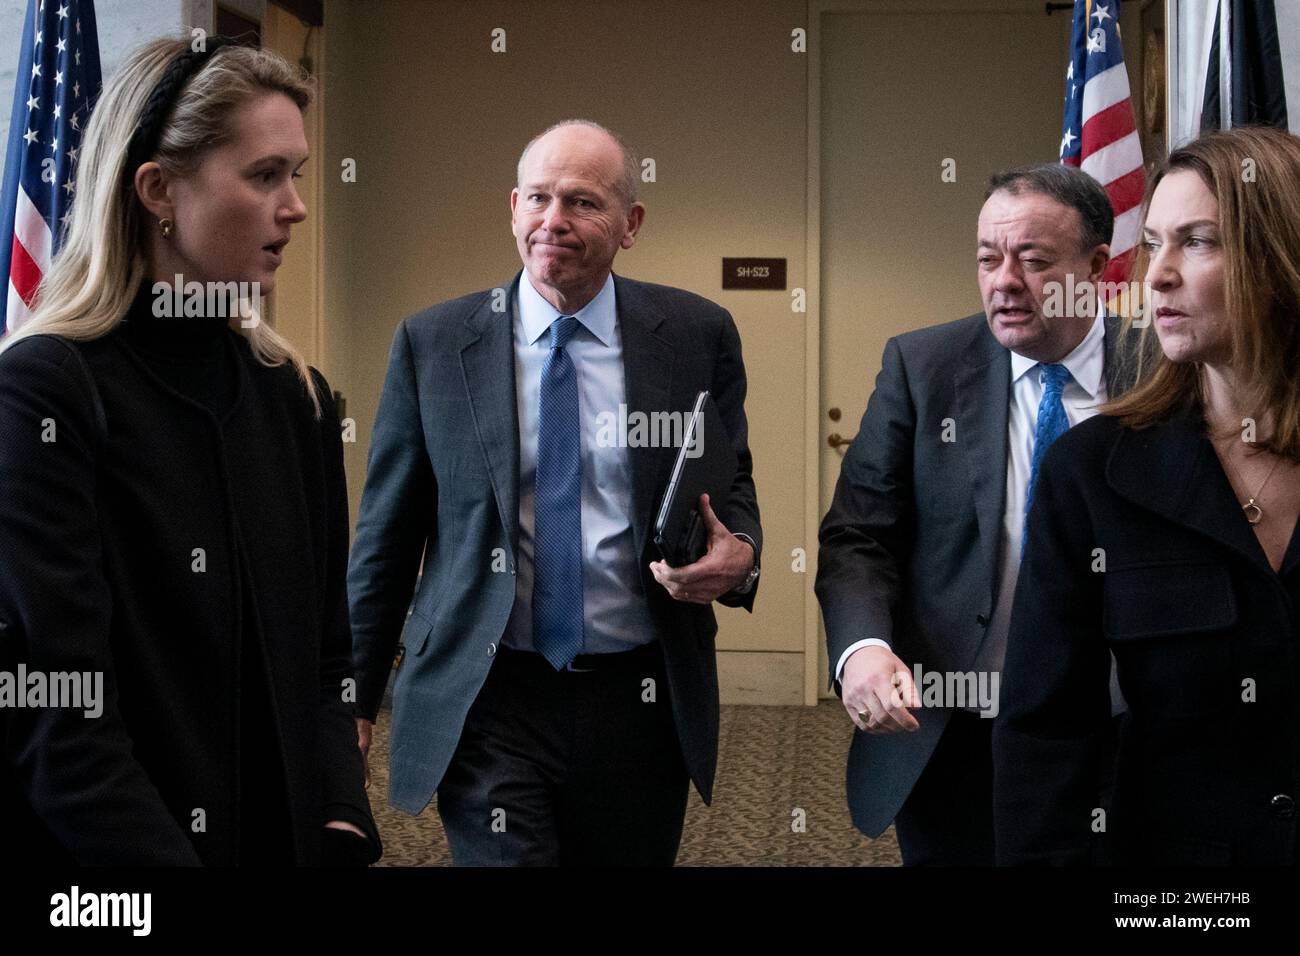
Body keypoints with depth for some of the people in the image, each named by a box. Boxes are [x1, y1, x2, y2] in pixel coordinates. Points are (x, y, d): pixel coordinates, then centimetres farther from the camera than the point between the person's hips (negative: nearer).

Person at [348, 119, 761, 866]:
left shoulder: (697, 335, 1)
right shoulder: (433, 343, 1)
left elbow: (732, 485, 12)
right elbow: (387, 533, 5)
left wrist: (738, 554, -13)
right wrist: (355, 699, 4)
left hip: (642, 702, 1)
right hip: (487, 700, -1)